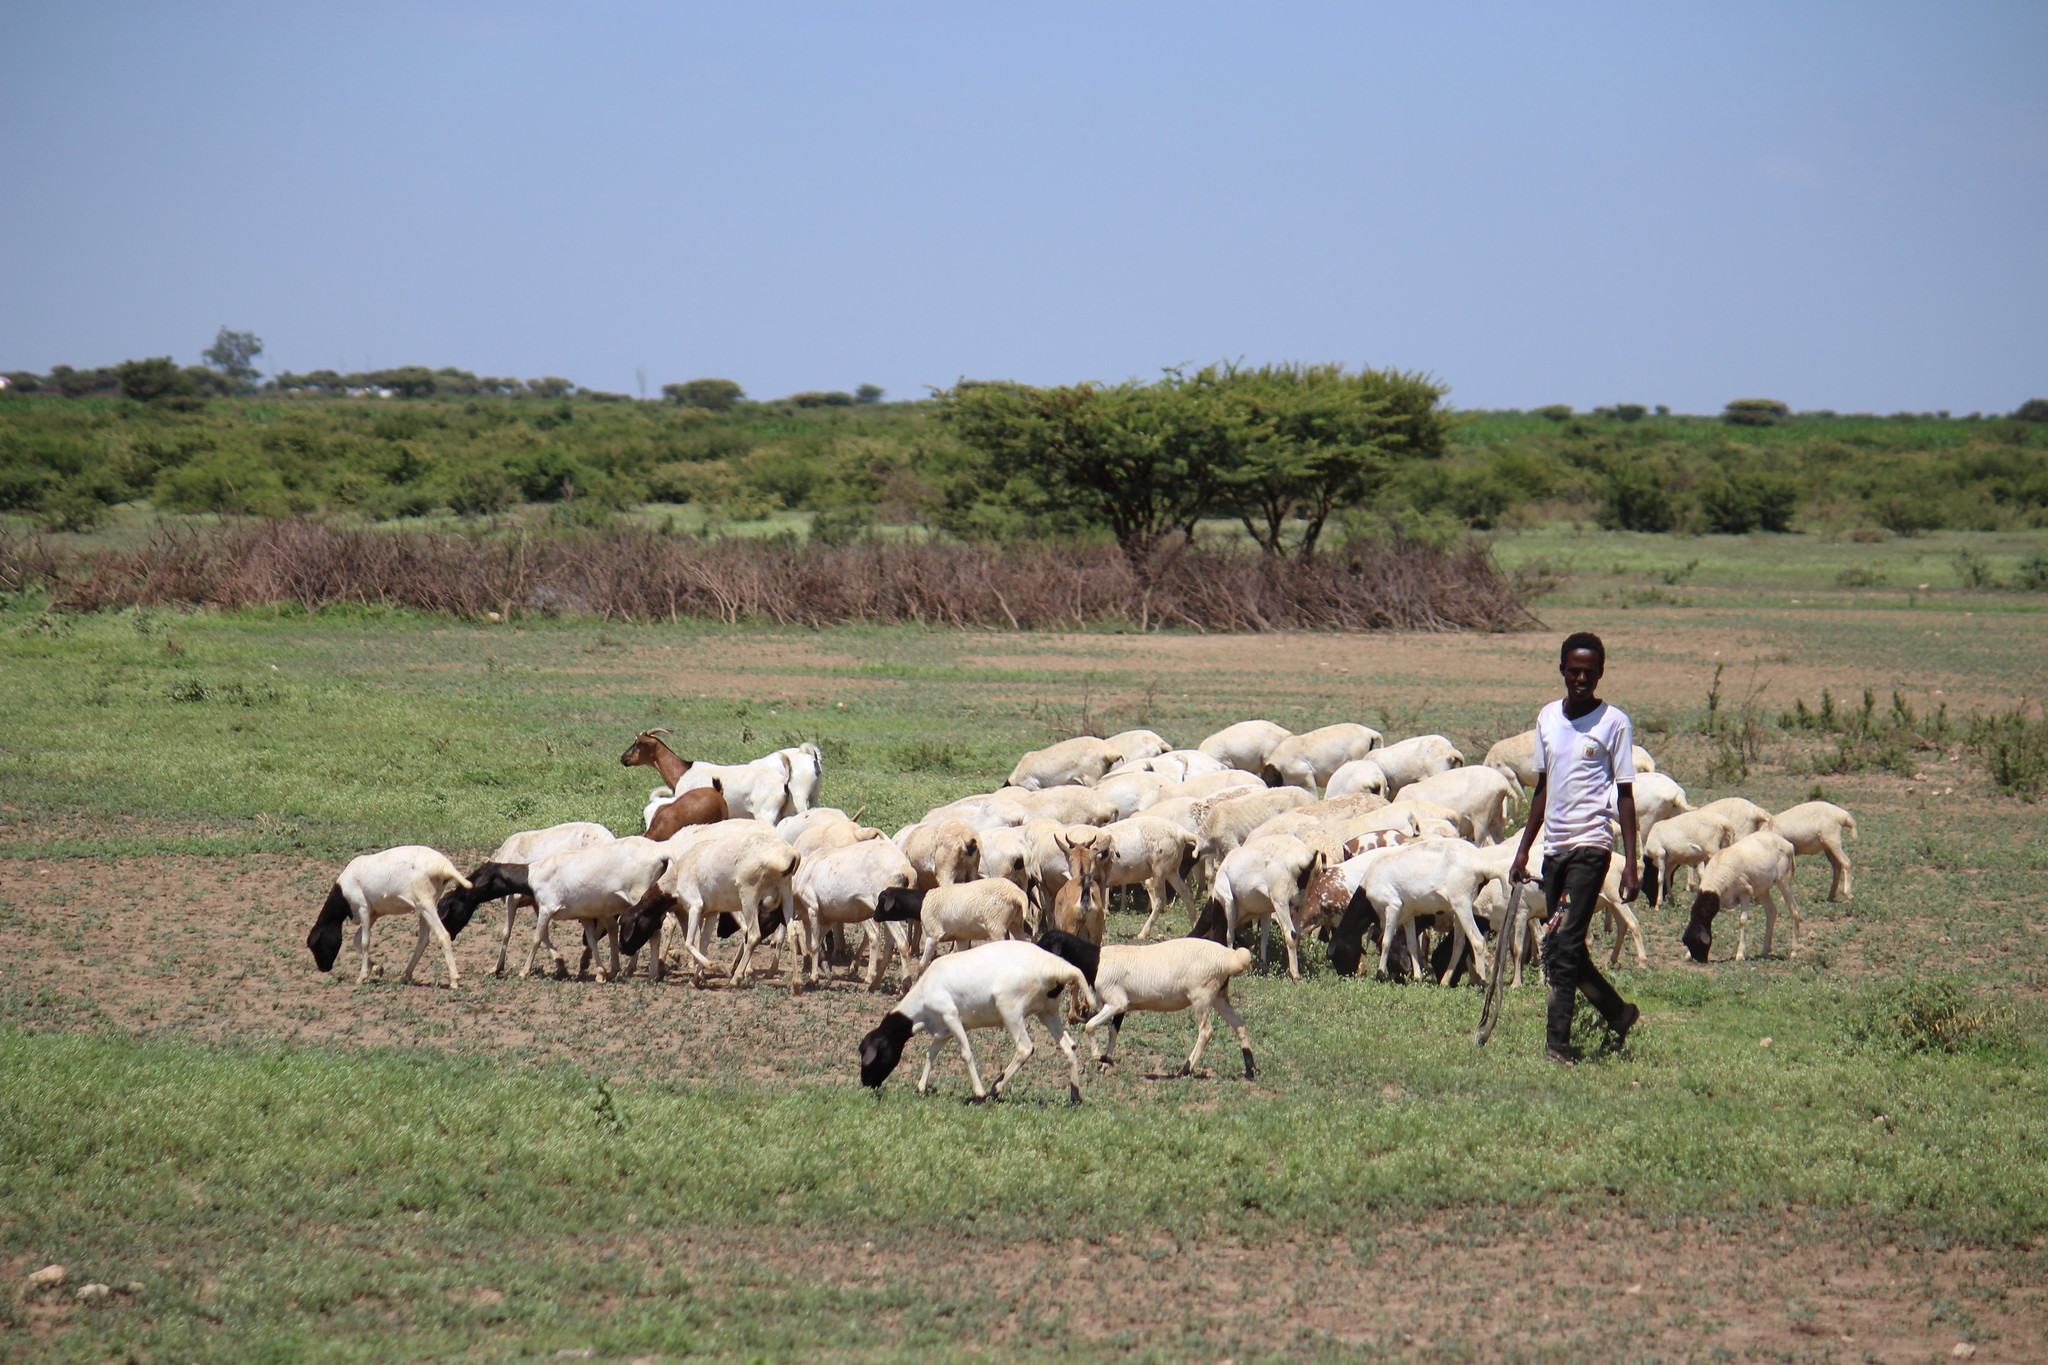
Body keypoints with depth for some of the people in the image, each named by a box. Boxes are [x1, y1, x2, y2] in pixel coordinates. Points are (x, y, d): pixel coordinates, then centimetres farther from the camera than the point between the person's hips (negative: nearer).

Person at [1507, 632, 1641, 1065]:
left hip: (1591, 845, -6)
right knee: (1558, 948, 7)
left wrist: (1631, 862, -8)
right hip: (1554, 846, 6)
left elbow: (1625, 794, -3)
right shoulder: (1547, 718, 12)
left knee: (1565, 944, -13)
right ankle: (1618, 1013, 25)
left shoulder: (1614, 723, -3)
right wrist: (1524, 849, 17)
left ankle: (1557, 1042, -12)